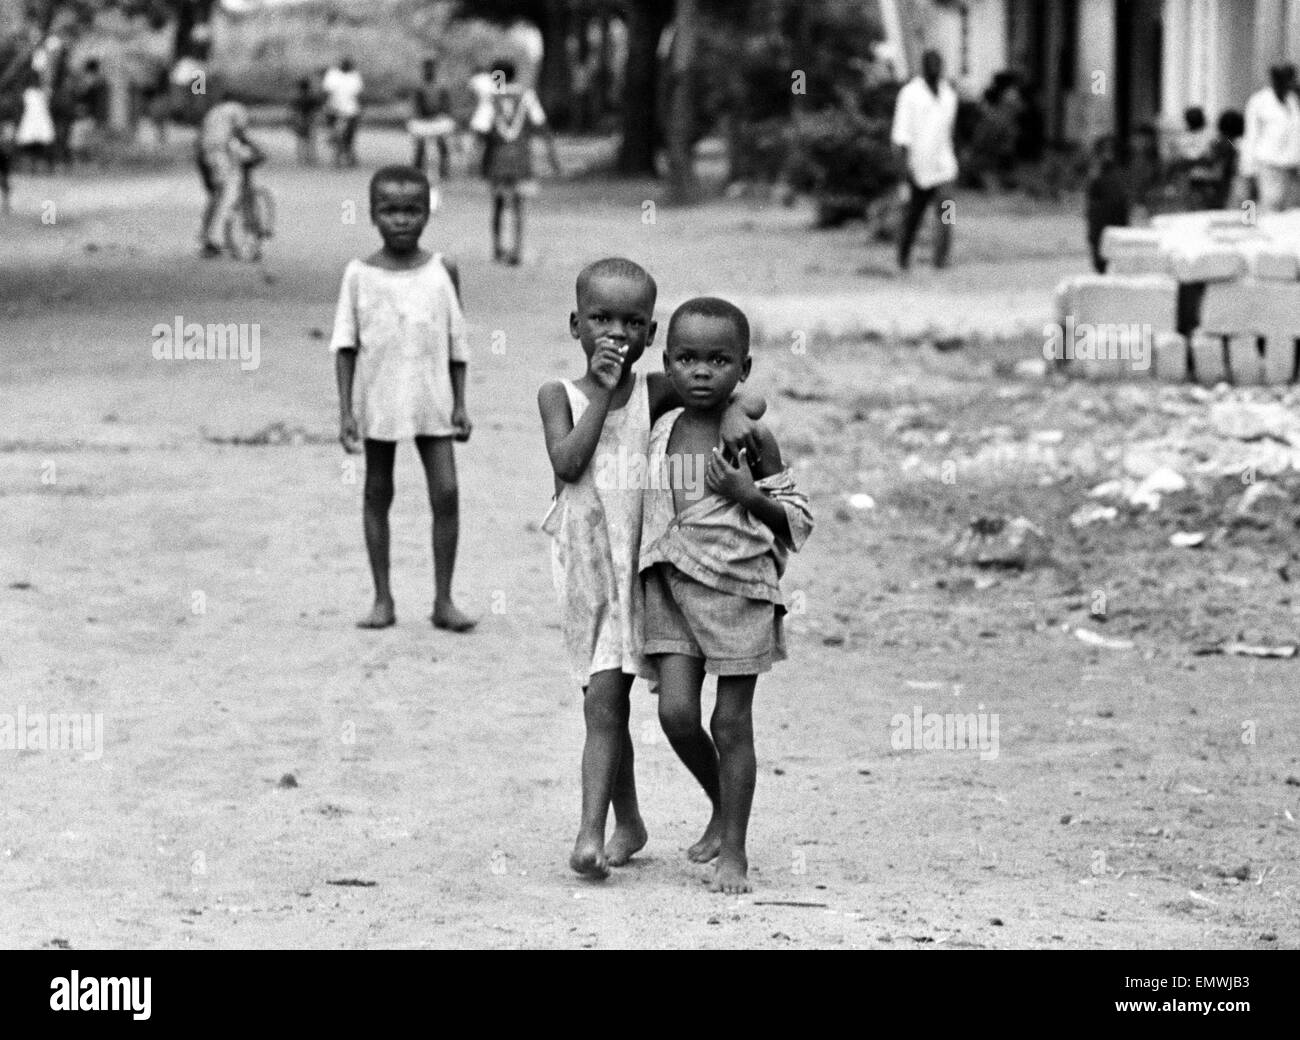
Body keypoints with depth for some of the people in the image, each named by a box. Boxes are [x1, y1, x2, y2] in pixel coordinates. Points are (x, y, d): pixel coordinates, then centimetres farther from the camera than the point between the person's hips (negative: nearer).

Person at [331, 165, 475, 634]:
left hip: (431, 401, 0)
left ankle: (443, 600, 2)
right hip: (377, 401, 0)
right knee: (377, 494, 7)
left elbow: (457, 342, 6)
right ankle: (382, 598, 16)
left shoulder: (442, 270, 1)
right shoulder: (359, 274, -3)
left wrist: (460, 404, 3)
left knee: (446, 492, -7)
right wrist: (345, 411, -5)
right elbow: (345, 345, -1)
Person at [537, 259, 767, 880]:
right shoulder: (559, 395, 1)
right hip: (580, 564, 2)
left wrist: (734, 412, -21)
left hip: (633, 562, -2)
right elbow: (567, 463, -15)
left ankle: (591, 832, -15)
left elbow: (748, 397, 2)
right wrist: (603, 393, -12)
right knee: (606, 704, 10)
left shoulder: (654, 392, 1)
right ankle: (627, 823, 24)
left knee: (604, 700, -11)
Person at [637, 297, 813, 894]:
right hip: (671, 587, 4)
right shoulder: (659, 435, 6)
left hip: (739, 587, -4)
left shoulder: (753, 439, -5)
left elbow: (796, 516, -2)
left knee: (732, 722, 1)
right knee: (676, 712, -5)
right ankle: (721, 807, 21)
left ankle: (734, 850, 11)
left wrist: (748, 495, -16)